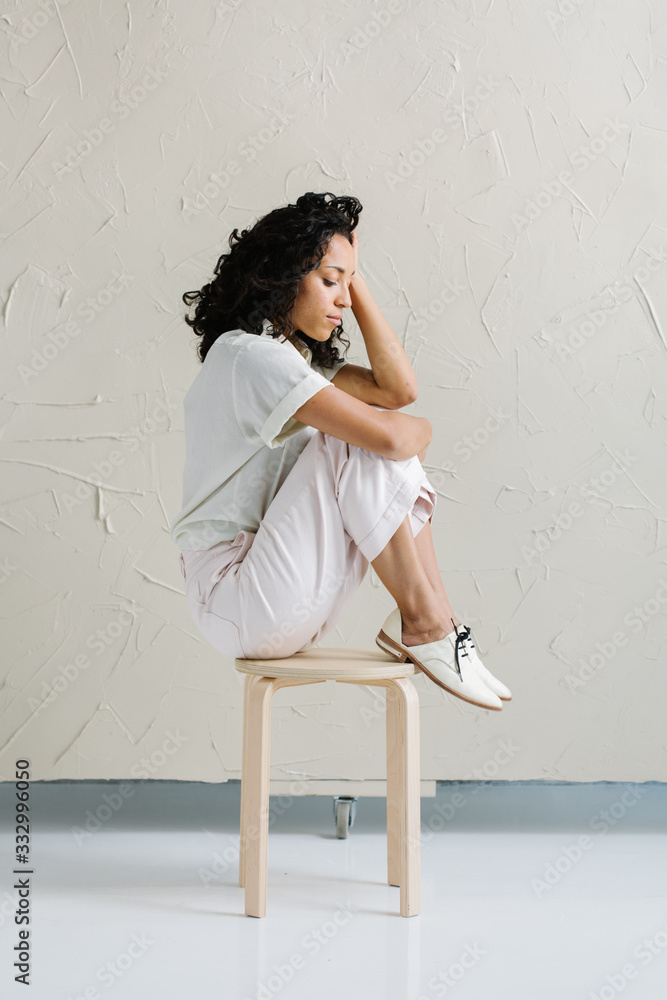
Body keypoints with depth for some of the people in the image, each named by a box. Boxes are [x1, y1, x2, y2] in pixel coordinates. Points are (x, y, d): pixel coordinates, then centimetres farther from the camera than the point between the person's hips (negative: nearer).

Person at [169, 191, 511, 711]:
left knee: (400, 451, 4)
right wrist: (420, 432, -1)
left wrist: (355, 280, 5)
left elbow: (399, 387, 5)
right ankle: (424, 626, -10)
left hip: (285, 598, 10)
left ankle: (423, 619, -3)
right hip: (236, 601, -10)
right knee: (368, 445, -18)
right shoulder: (247, 353, -17)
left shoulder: (297, 353, 15)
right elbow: (386, 435, -25)